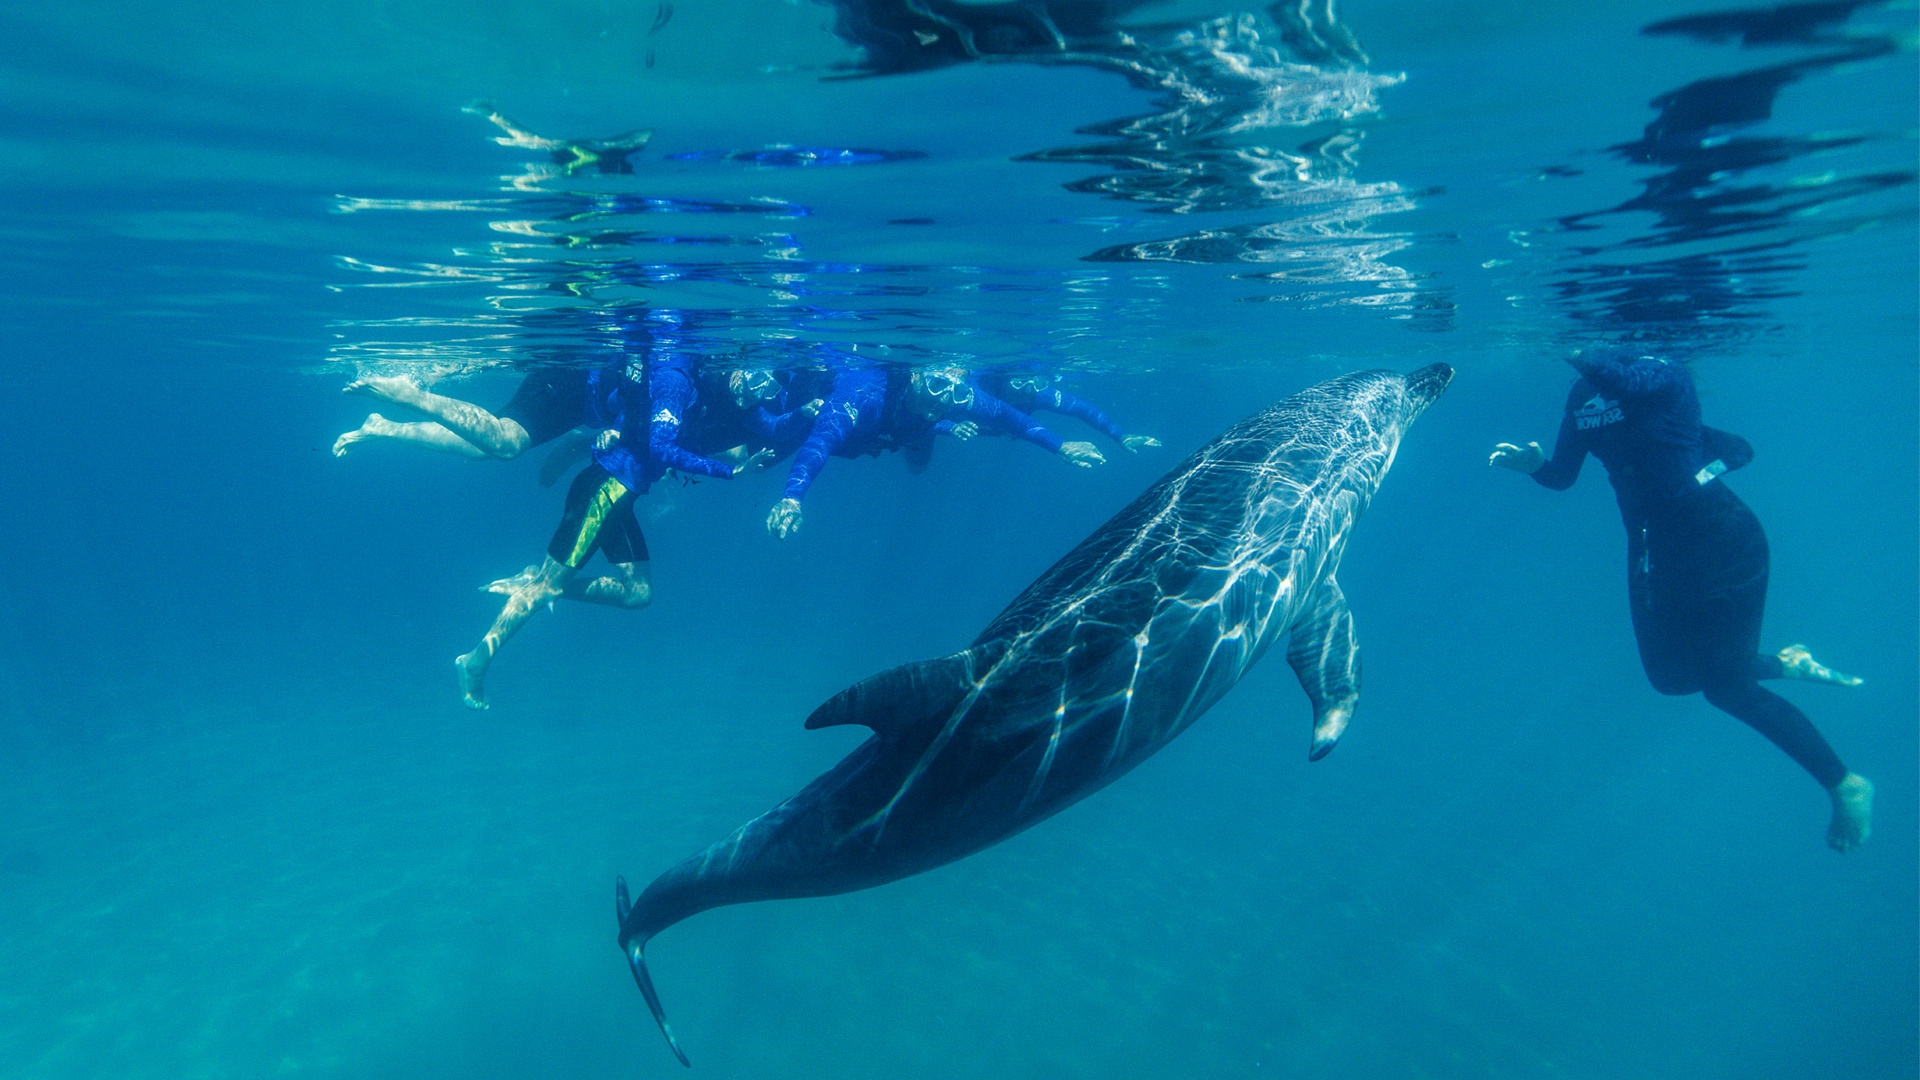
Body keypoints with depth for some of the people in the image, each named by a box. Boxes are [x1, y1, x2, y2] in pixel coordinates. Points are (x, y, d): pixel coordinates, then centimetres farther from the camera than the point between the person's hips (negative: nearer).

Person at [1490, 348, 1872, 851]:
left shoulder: (1663, 374, -18)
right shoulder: (1584, 393, 2)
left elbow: (1626, 382, -42)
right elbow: (1562, 475, 3)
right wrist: (1534, 463, -17)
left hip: (1722, 542, -8)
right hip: (1653, 549, 8)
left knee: (1726, 686, -3)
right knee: (1670, 676, 15)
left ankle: (1846, 783, 16)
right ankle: (1786, 662, 37)